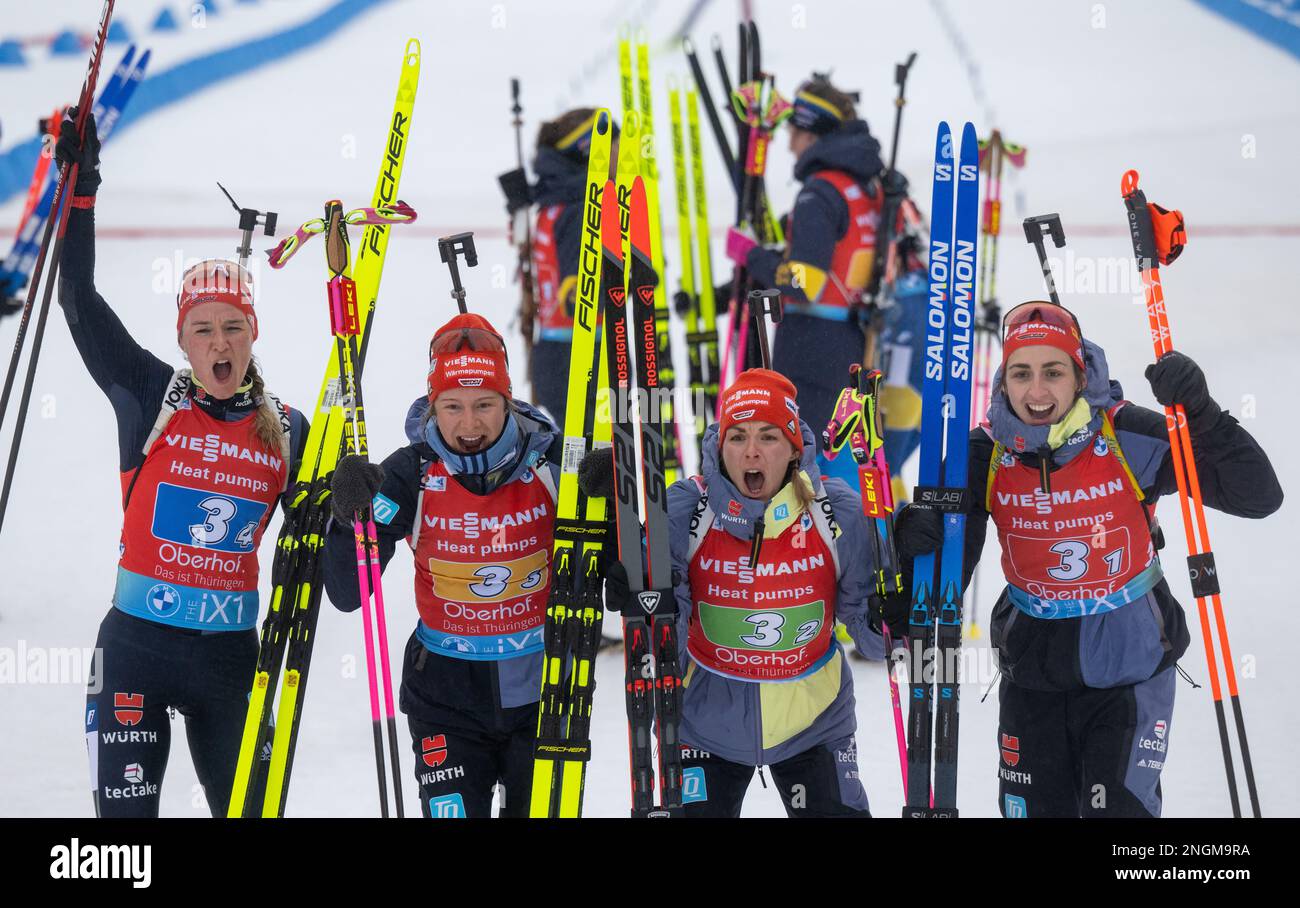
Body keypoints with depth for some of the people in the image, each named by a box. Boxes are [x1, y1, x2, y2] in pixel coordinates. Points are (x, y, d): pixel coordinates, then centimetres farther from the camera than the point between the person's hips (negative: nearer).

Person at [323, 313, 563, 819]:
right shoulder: (411, 473, -12)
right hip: (447, 695, -1)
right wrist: (349, 517, -29)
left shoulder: (549, 461, -12)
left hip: (541, 685, 1)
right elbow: (347, 595, -13)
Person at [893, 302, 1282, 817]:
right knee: (1033, 811, 14)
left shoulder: (1128, 437, -17)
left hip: (1130, 671, -3)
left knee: (1120, 809, -9)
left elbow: (1259, 497, -20)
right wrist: (916, 538, -29)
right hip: (1033, 673, 3)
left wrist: (1201, 415, -34)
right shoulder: (986, 455, -10)